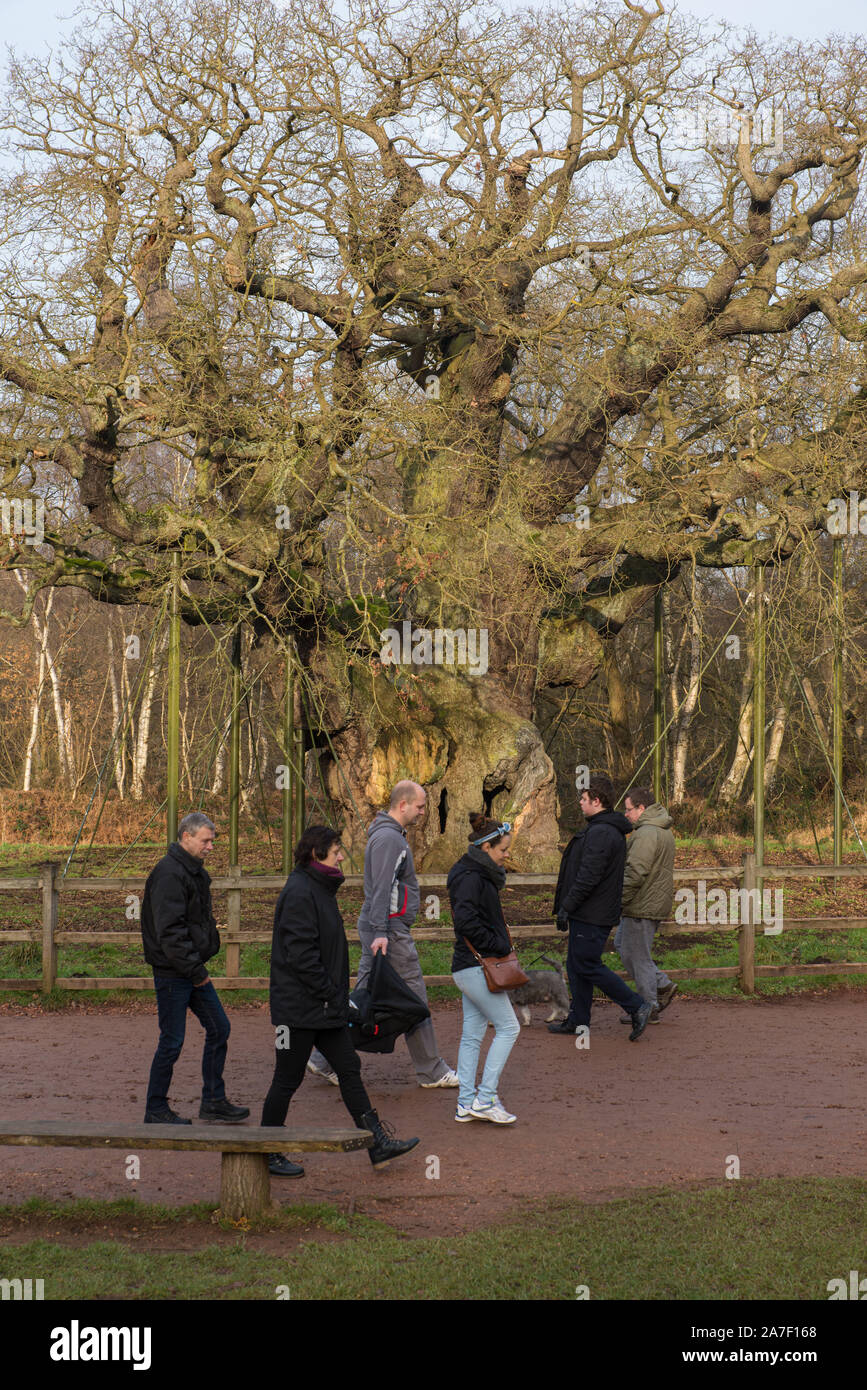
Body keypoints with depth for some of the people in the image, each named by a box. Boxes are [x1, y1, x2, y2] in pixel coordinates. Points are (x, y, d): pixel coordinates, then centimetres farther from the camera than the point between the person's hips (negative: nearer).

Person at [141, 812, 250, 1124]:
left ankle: (213, 1101, 20)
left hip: (194, 970, 10)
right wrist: (195, 970, -20)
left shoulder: (195, 872, 13)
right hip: (172, 972, -10)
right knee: (172, 1041, -3)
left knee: (218, 1028, 11)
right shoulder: (169, 874, -18)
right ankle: (156, 1110, 8)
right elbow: (169, 931, -23)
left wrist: (199, 966, 13)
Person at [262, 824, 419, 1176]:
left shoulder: (320, 889, 14)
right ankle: (268, 1155, 13)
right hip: (299, 1006, -10)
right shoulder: (300, 893, -18)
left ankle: (379, 1144, 11)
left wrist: (338, 997, 15)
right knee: (287, 1080, 1)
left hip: (325, 1007, 10)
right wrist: (329, 992, -18)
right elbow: (300, 953, -23)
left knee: (349, 1068, 9)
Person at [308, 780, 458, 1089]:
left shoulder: (389, 834, 18)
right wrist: (380, 933, -28)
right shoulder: (389, 838, -15)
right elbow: (381, 887, -23)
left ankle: (326, 1058, 9)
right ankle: (431, 1072, 6)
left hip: (381, 930, 10)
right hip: (390, 931, -10)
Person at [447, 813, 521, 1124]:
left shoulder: (480, 875, 15)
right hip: (476, 966, -10)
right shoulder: (471, 877, -16)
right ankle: (484, 1099, -5)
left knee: (472, 1034, 11)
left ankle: (466, 1104, 14)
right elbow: (466, 921, -27)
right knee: (508, 1027, -6)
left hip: (469, 968, 10)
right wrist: (498, 945, -18)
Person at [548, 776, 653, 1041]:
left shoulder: (601, 833, -21)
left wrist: (567, 905, -14)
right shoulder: (614, 831, 13)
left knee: (588, 966, -5)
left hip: (591, 916, -10)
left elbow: (588, 876, -25)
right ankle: (578, 1020, 21)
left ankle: (637, 1007, -4)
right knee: (576, 965, 15)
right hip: (591, 913, 10)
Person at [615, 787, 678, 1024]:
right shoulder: (664, 831, 14)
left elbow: (635, 873, -27)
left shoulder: (646, 834, -21)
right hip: (656, 903, 11)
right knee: (622, 944, 20)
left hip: (642, 906, -11)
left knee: (637, 955, -1)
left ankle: (649, 1008, 6)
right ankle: (663, 985, 18)